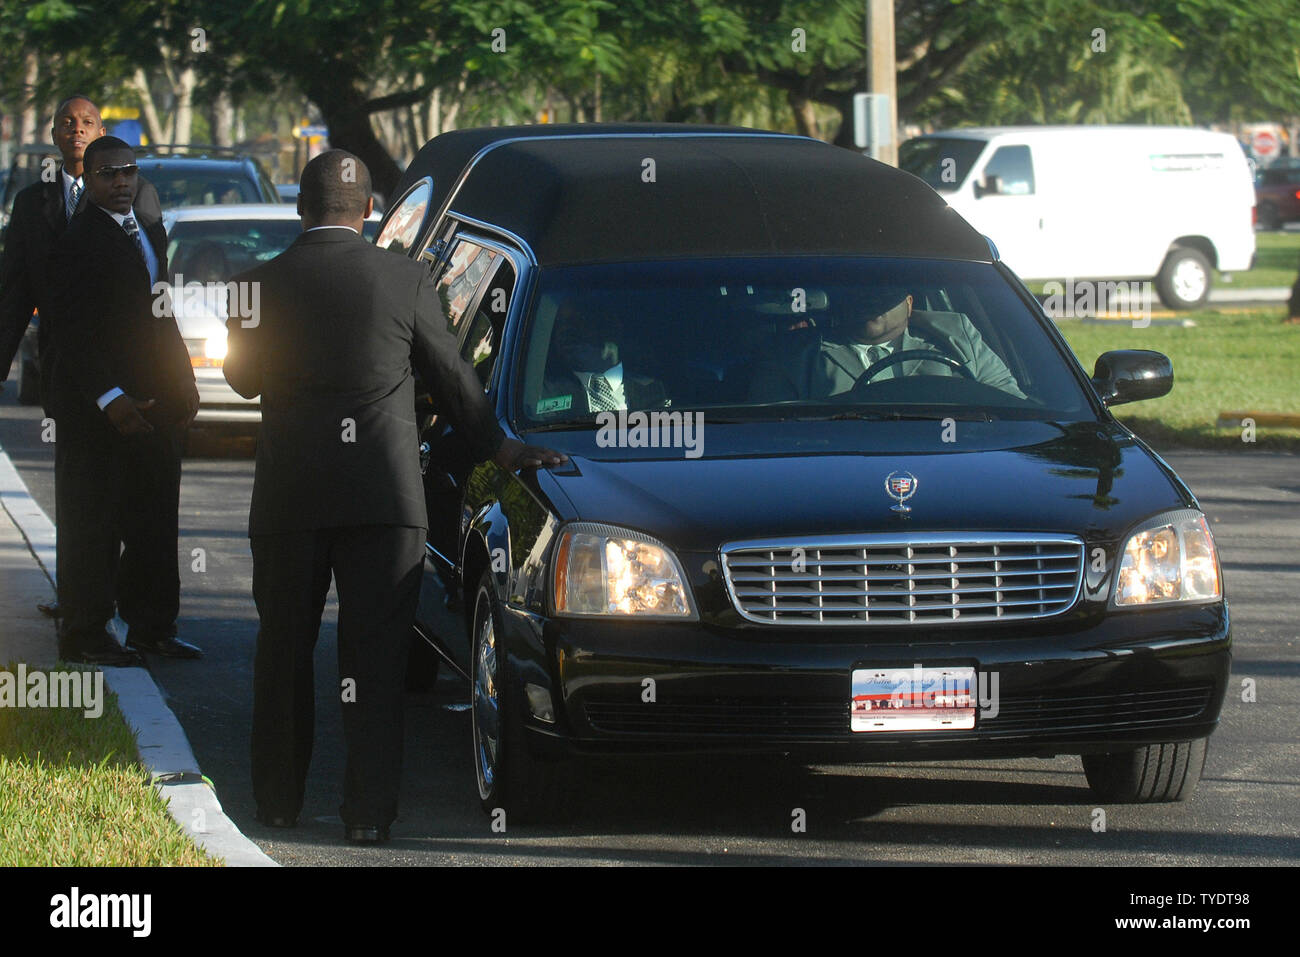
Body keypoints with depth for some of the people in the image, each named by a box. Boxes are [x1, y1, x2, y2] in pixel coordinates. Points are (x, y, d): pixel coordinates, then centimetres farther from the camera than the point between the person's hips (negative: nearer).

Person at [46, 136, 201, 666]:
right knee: (93, 523, -1)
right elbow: (72, 332, -15)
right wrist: (108, 399, -21)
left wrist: (183, 383, 14)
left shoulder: (151, 233, 16)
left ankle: (151, 626, 19)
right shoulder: (78, 240, -10)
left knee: (154, 520, 10)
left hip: (153, 404, 8)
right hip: (94, 408, -7)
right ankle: (85, 633, 6)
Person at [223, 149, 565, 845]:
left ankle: (278, 801, 20)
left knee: (283, 653, 14)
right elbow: (450, 377, 7)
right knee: (376, 657, 3)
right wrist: (497, 446, 21)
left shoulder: (262, 285, -2)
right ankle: (369, 810, -3)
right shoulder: (405, 279, -3)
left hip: (288, 497, 1)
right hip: (385, 494, -1)